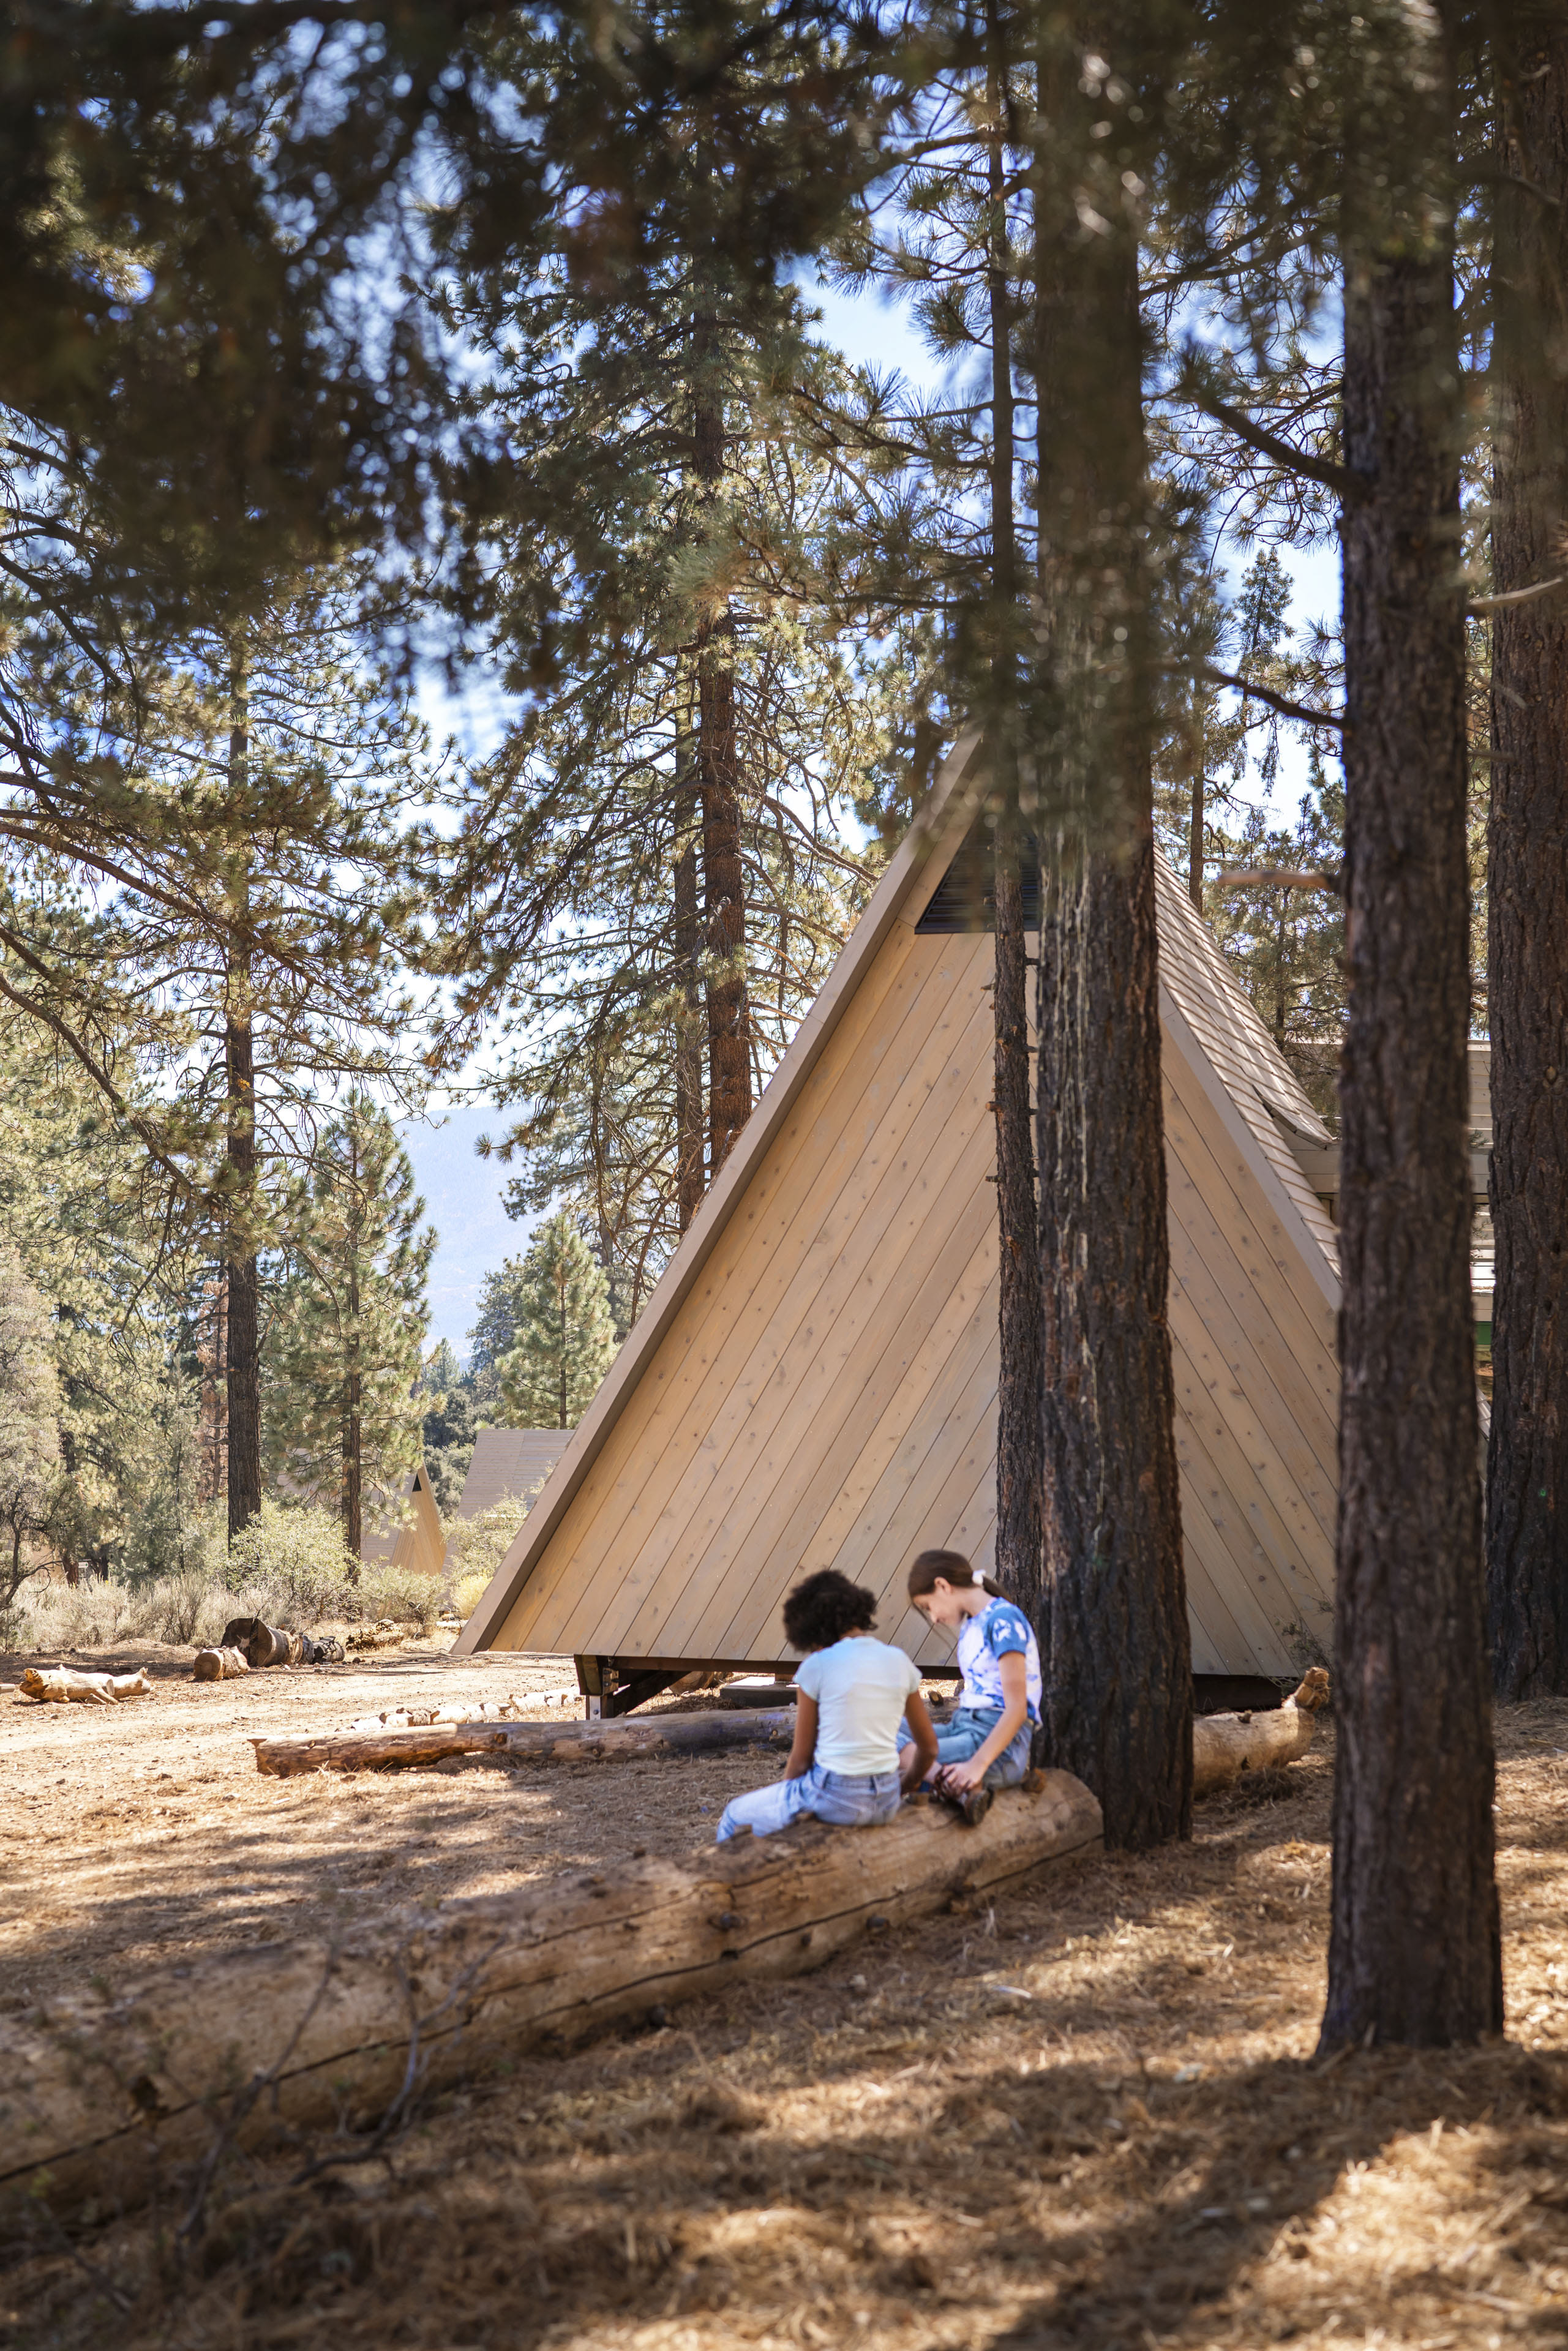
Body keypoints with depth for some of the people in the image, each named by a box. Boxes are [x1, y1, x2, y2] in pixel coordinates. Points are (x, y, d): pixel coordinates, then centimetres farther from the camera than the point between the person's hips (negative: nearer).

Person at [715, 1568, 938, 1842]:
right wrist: (903, 1790, 28)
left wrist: (785, 1793, 15)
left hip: (836, 1799, -6)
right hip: (886, 1802, 6)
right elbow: (929, 1747, 11)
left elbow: (801, 1758, -4)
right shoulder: (899, 1663, 3)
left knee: (734, 1817, 20)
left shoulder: (817, 1667, -10)